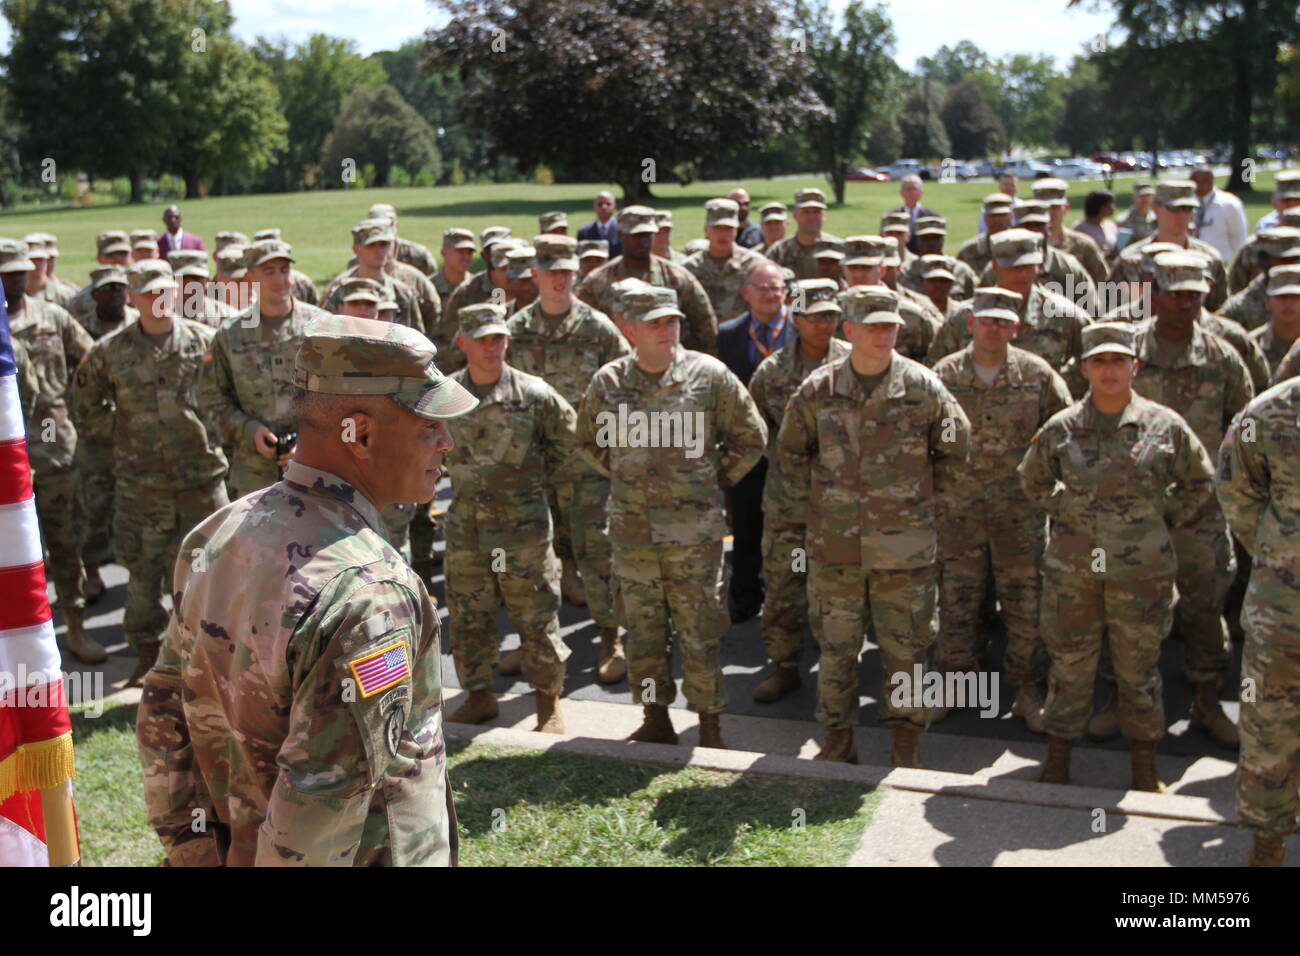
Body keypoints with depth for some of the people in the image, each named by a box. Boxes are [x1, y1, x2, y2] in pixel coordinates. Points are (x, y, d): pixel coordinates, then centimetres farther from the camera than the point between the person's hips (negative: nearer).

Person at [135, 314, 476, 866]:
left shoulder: (217, 535, -3)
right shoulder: (367, 591, -29)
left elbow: (164, 719, 5)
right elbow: (318, 806, -31)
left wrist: (190, 851, 12)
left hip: (238, 849, 7)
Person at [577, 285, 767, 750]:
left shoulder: (709, 375, -4)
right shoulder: (608, 381, 2)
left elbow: (751, 437, 5)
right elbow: (590, 439, 21)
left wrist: (716, 478, 5)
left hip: (694, 530, -2)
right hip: (632, 530, 3)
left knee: (700, 631, 2)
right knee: (643, 629, 11)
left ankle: (710, 726, 15)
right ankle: (656, 720, 25)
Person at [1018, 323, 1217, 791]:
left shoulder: (1165, 426, -3)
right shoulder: (1061, 428, -2)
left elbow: (1200, 483, 13)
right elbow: (1031, 478, 17)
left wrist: (1164, 519, 6)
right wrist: (1063, 513, 8)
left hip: (1142, 571, 0)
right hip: (1072, 569, 0)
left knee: (1139, 669, 11)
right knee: (1070, 666, 9)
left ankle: (1145, 769, 27)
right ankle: (1057, 761, 23)